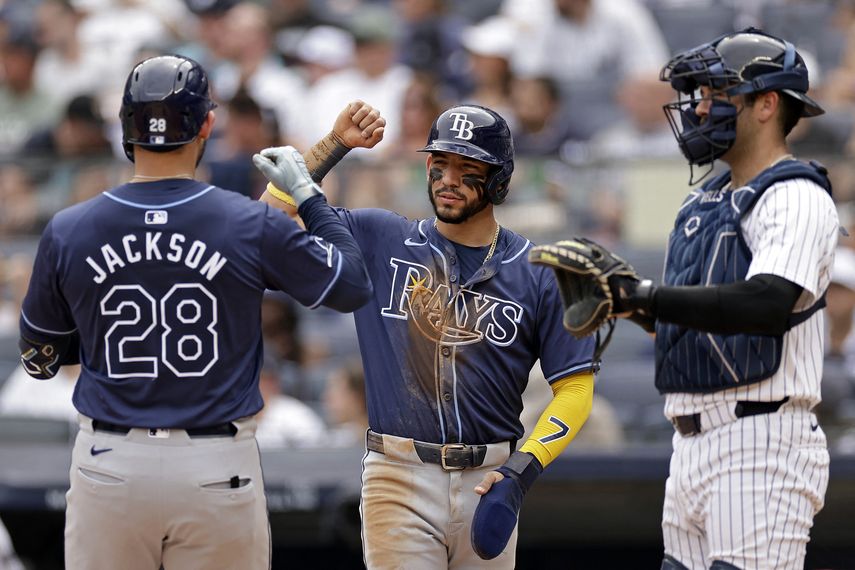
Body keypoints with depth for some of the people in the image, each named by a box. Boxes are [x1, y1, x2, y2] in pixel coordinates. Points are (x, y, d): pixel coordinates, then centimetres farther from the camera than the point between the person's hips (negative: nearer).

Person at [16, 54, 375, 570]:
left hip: (108, 467, 1)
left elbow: (38, 358, 10)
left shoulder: (67, 232, -2)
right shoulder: (253, 226, -7)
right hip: (219, 470, -1)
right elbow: (354, 286, 6)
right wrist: (310, 197, 17)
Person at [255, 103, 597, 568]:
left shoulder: (538, 275, 3)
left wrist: (523, 469, -11)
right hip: (399, 477, -1)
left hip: (488, 480, 1)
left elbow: (575, 387, 2)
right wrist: (336, 144, -4)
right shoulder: (381, 241, 6)